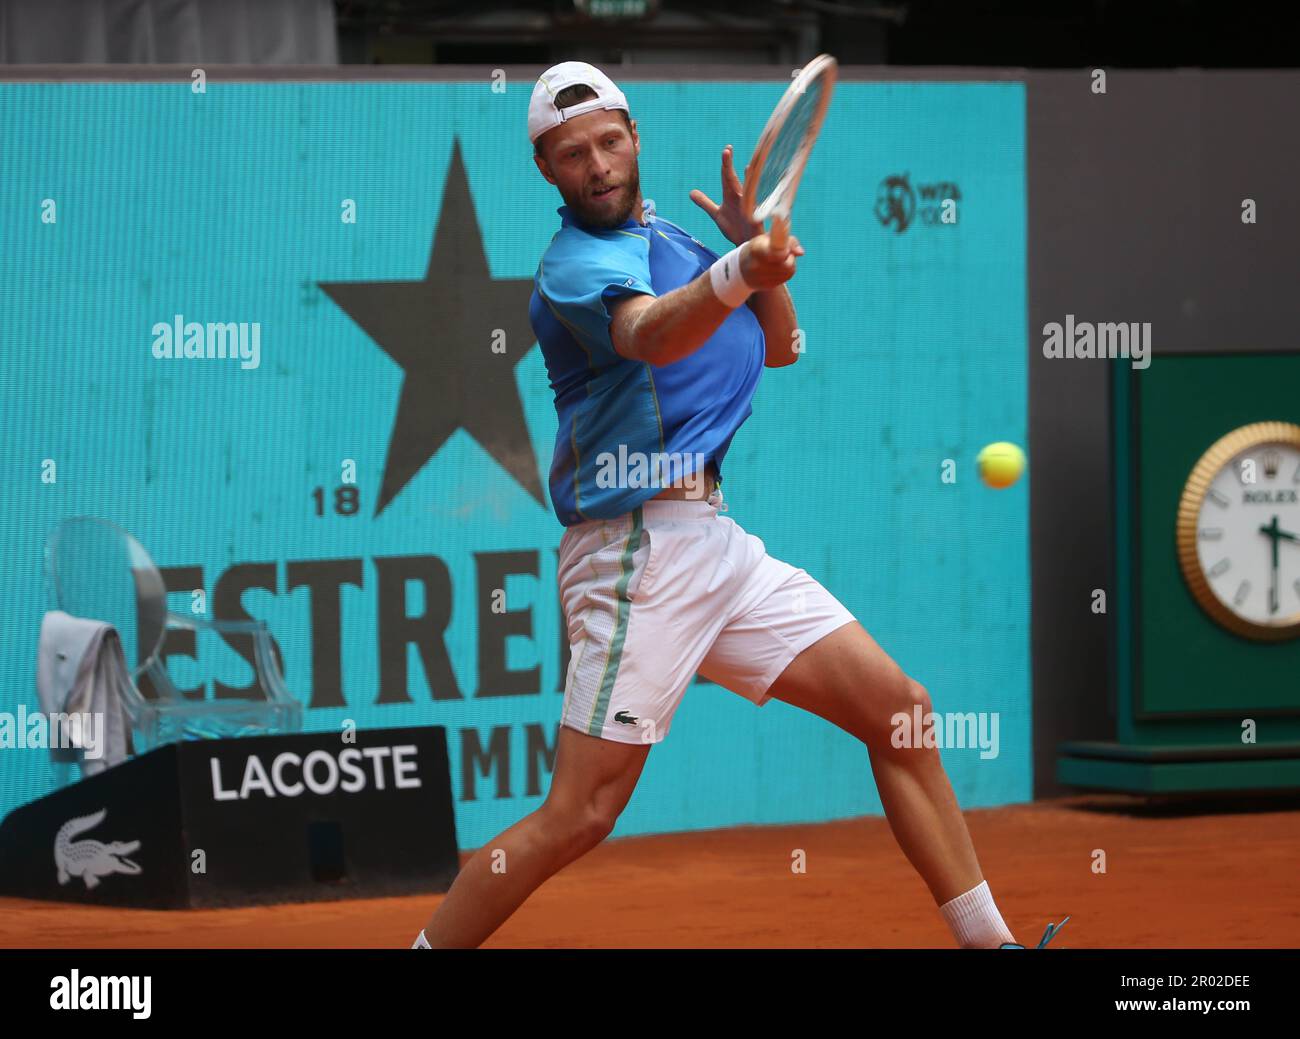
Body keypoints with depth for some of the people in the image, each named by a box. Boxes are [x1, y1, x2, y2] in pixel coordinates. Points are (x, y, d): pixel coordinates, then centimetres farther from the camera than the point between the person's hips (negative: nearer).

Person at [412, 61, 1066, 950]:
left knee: (900, 709, 3)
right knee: (579, 818, -14)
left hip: (717, 545, 8)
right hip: (640, 550, -8)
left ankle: (988, 943, 8)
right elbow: (649, 334, -33)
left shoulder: (670, 238, 17)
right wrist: (736, 275, -53)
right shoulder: (577, 265, -11)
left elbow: (777, 346, 24)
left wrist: (758, 249, 6)